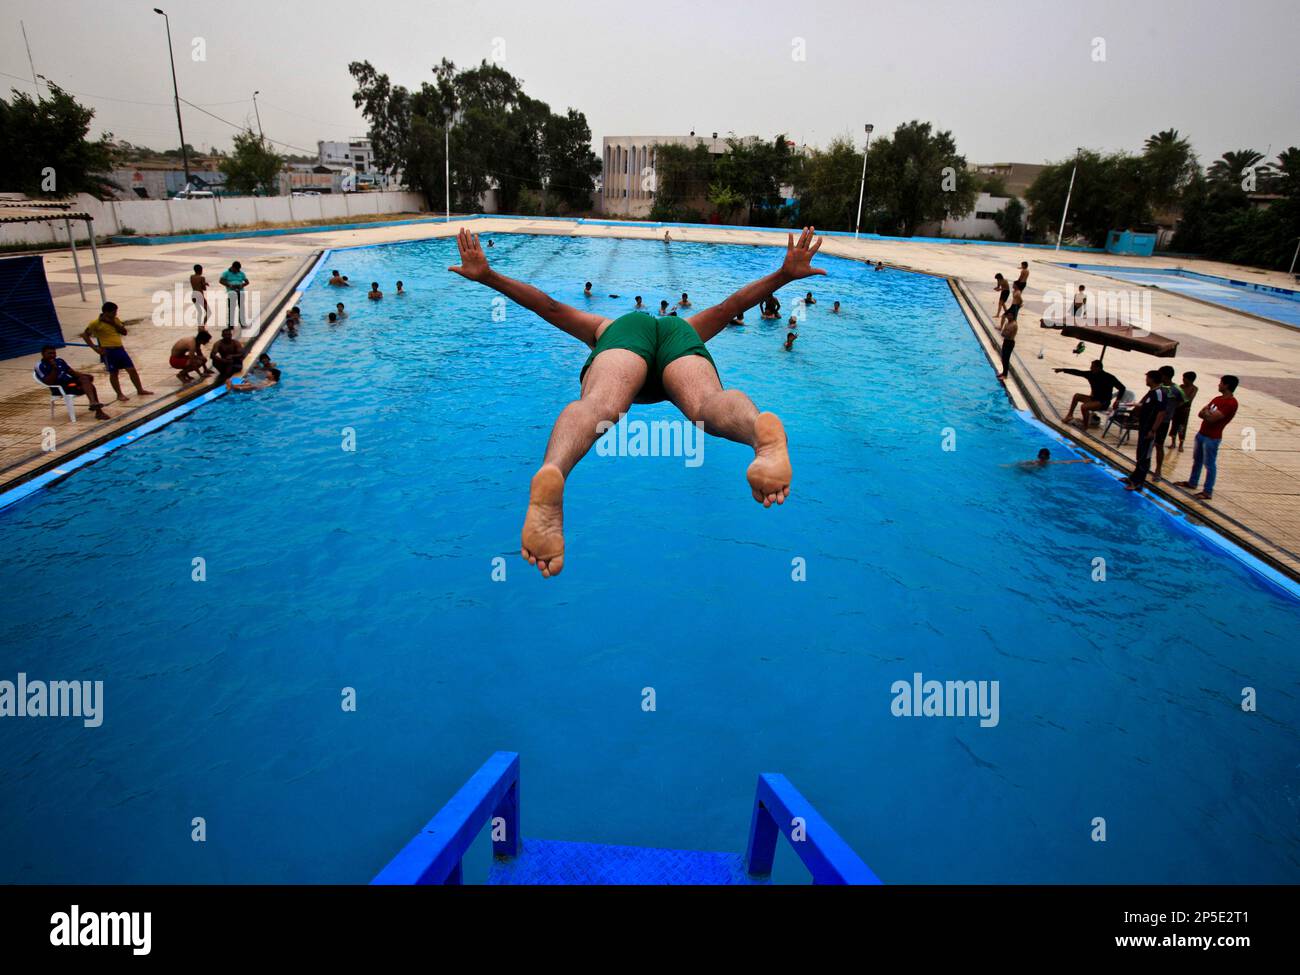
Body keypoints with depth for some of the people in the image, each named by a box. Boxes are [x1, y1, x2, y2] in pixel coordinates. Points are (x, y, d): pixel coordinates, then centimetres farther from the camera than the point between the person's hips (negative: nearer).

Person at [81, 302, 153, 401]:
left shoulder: (116, 320, 9)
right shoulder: (96, 323, -8)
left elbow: (124, 332, 5)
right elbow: (85, 335, -4)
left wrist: (114, 323, -8)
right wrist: (95, 348, -11)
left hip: (120, 349, 5)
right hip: (108, 351, -5)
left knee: (132, 369, 5)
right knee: (113, 373, 3)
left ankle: (140, 390, 17)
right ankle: (119, 395, 12)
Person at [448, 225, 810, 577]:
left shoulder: (603, 326, 45)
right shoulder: (687, 324, 47)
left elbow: (551, 307, 34)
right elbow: (729, 306, 34)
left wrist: (487, 277, 31)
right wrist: (785, 275, 28)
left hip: (623, 331, -1)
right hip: (681, 335, 1)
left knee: (599, 406, -30)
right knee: (708, 404, -27)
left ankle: (551, 473, -62)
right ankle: (762, 430, -63)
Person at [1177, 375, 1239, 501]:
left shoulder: (1231, 403, -19)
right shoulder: (1217, 399, 10)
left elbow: (1212, 418, -24)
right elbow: (1200, 413, 7)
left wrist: (1206, 412, -6)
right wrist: (1209, 414, -12)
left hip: (1212, 438, -9)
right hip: (1201, 434, 9)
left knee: (1209, 464, -2)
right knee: (1197, 460, 20)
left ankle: (1208, 492, 4)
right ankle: (1192, 482, 35)